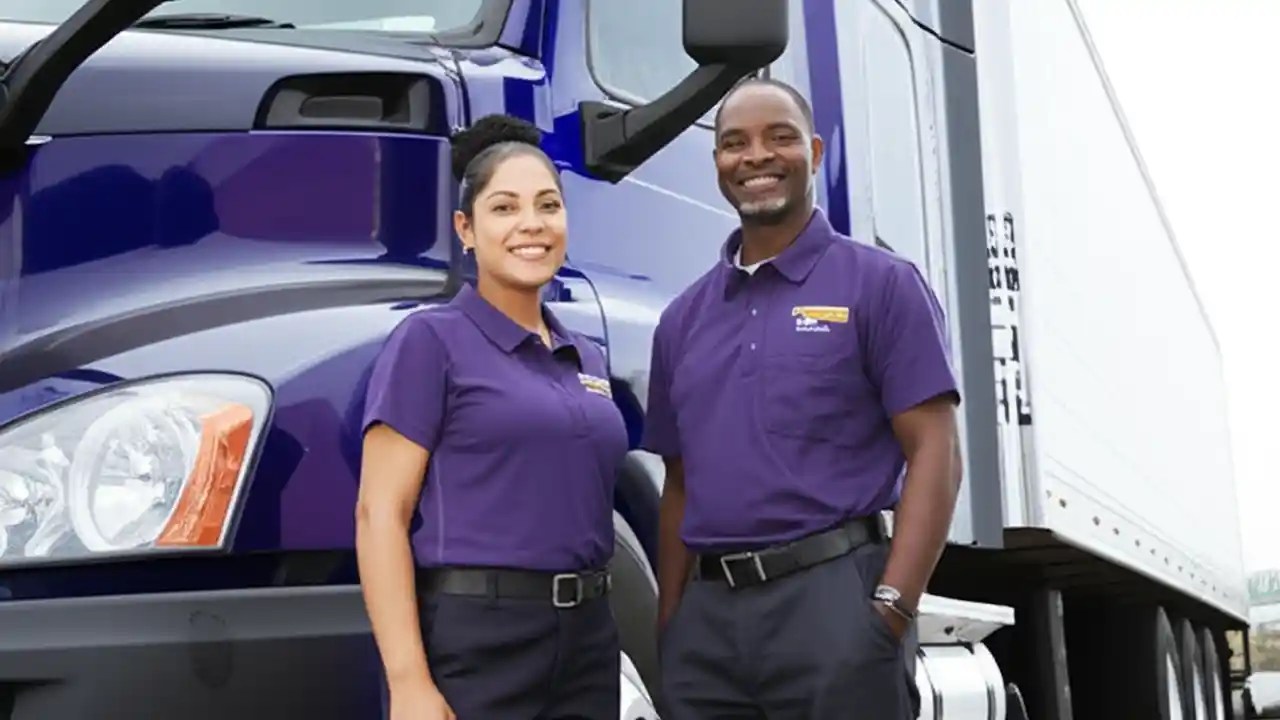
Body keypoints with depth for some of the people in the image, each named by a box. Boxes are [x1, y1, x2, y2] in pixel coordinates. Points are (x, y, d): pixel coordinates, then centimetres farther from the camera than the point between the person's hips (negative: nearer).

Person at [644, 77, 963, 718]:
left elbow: (934, 455, -5)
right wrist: (669, 623, 10)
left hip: (830, 598, -5)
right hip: (707, 614, 5)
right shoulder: (684, 318, 16)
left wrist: (890, 607, -15)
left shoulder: (880, 285, 1)